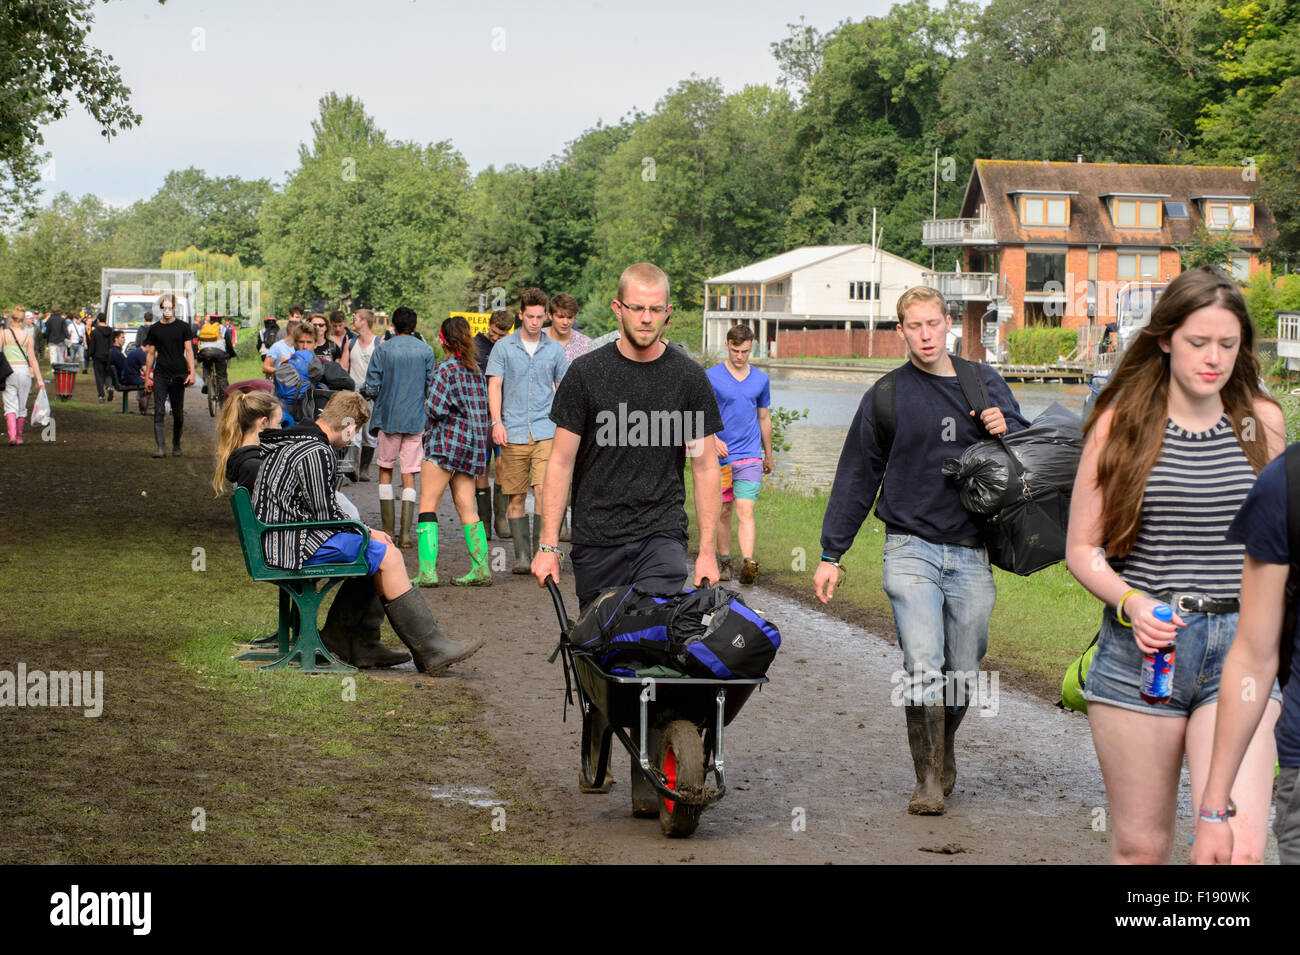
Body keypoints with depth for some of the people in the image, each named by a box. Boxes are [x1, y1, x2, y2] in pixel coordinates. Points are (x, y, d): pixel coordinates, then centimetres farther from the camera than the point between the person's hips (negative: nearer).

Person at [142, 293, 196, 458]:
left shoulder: (183, 327, 5)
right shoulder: (155, 329, 8)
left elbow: (189, 351, 2)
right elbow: (151, 354, 13)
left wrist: (192, 373, -8)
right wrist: (147, 376, 11)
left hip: (179, 375, 0)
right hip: (160, 375, 0)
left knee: (178, 413, 6)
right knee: (159, 410, -13)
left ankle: (176, 445, 21)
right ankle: (161, 447, -17)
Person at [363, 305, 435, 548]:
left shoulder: (383, 350, -3)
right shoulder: (426, 351, 1)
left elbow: (371, 388, -6)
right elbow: (432, 388, 2)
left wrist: (374, 394, 17)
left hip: (388, 418, -1)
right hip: (416, 419, 1)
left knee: (385, 470, 13)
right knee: (409, 474, 2)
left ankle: (388, 530, 9)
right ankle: (405, 534, -6)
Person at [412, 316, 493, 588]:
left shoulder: (446, 369, -9)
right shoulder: (476, 369, 12)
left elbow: (436, 409, -17)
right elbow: (482, 408, 15)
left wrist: (428, 430, 4)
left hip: (446, 439, -7)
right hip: (473, 441, 7)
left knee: (428, 504, -5)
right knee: (466, 506, 9)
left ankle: (428, 570, -14)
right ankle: (481, 568, 3)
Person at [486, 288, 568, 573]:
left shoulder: (554, 350, 10)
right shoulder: (503, 347, 6)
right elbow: (494, 385, 3)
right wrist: (496, 422, -9)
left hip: (546, 431, 0)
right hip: (513, 432, 0)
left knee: (543, 490, -14)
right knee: (516, 497, 2)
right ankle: (521, 555, 10)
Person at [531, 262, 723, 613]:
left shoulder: (689, 377, 3)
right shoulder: (586, 373, 1)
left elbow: (705, 468, 6)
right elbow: (561, 462, 2)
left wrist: (707, 551, 0)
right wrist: (548, 545, -4)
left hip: (662, 535, -1)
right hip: (595, 541, 1)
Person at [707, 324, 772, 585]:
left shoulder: (761, 380, 9)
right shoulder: (712, 377, -1)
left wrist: (768, 455, 25)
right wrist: (713, 439, -22)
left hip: (750, 456, 1)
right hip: (720, 456, 0)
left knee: (746, 510, -12)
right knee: (724, 512, 8)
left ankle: (748, 562, -23)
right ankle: (724, 562, 19)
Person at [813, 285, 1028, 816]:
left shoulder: (984, 383, 10)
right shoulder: (887, 395, 4)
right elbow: (856, 477, 8)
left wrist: (1005, 431, -6)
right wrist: (831, 553, 6)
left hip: (971, 553, 2)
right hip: (912, 548, -2)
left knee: (963, 671, 8)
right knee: (922, 668, -13)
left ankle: (944, 750, 33)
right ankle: (929, 778, -3)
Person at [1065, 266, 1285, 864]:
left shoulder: (1263, 422, 8)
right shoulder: (1120, 423, 2)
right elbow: (1081, 548, 4)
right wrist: (1131, 604, -14)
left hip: (1238, 649, 1)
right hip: (1142, 648, -1)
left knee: (1239, 848, -17)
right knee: (1139, 848, 6)